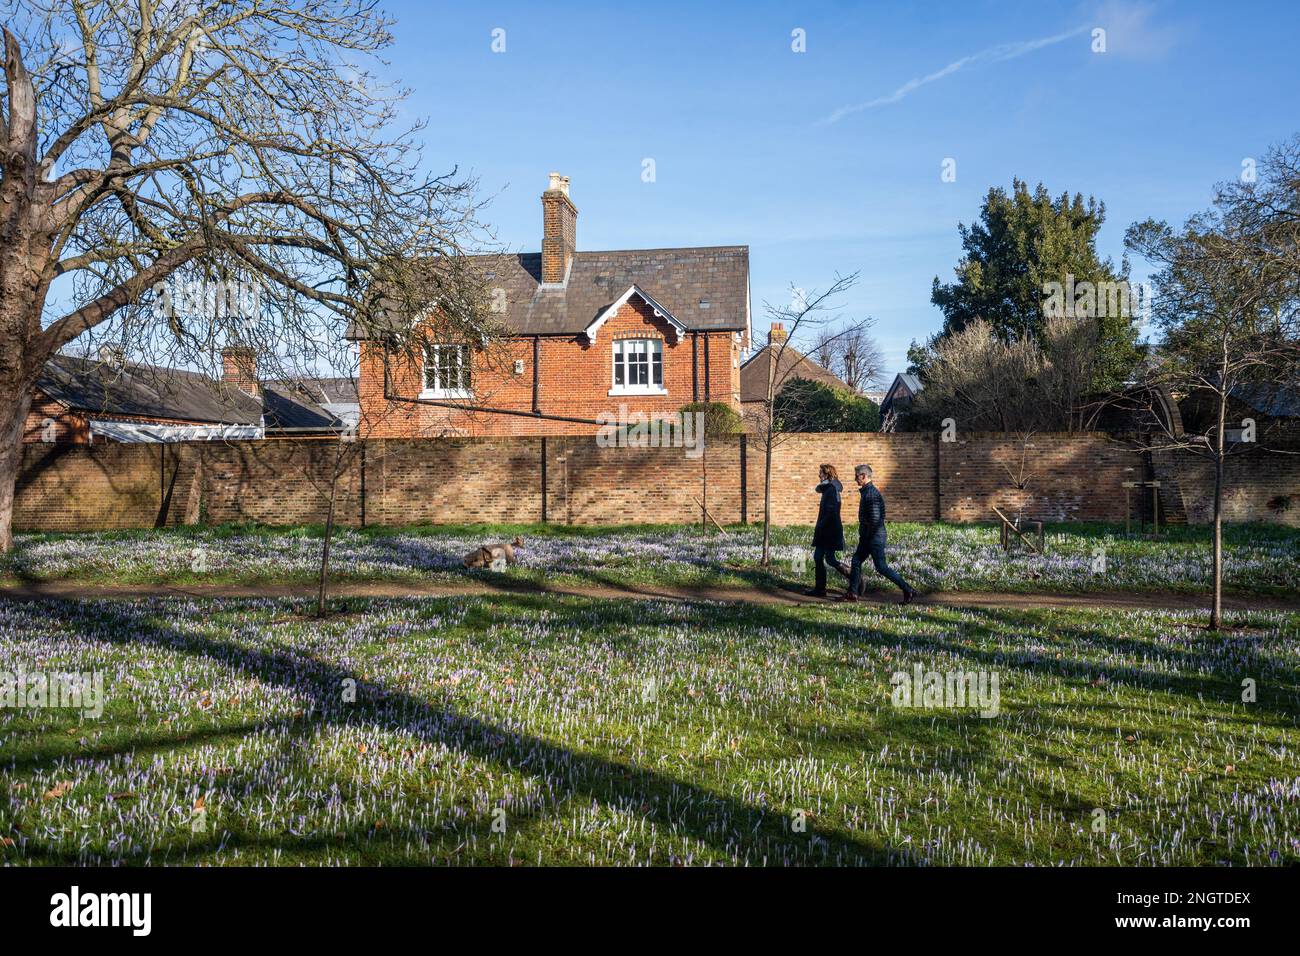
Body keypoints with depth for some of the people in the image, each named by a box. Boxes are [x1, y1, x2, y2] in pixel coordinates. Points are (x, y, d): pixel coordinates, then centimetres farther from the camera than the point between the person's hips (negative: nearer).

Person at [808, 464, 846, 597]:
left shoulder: (831, 489, -16)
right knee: (818, 557, 9)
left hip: (830, 530, -10)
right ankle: (820, 589, 12)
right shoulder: (827, 489, 14)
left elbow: (831, 512, -22)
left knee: (830, 559, -6)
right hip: (825, 531, 10)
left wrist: (820, 526, -18)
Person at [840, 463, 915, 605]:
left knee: (881, 567, -7)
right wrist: (863, 534, 15)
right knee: (856, 561, 11)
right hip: (867, 537, 10)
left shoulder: (871, 493, -19)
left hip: (875, 536, -10)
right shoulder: (866, 491, 13)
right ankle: (852, 593, 15)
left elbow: (875, 518, -26)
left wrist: (866, 534, -13)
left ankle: (908, 590, -2)